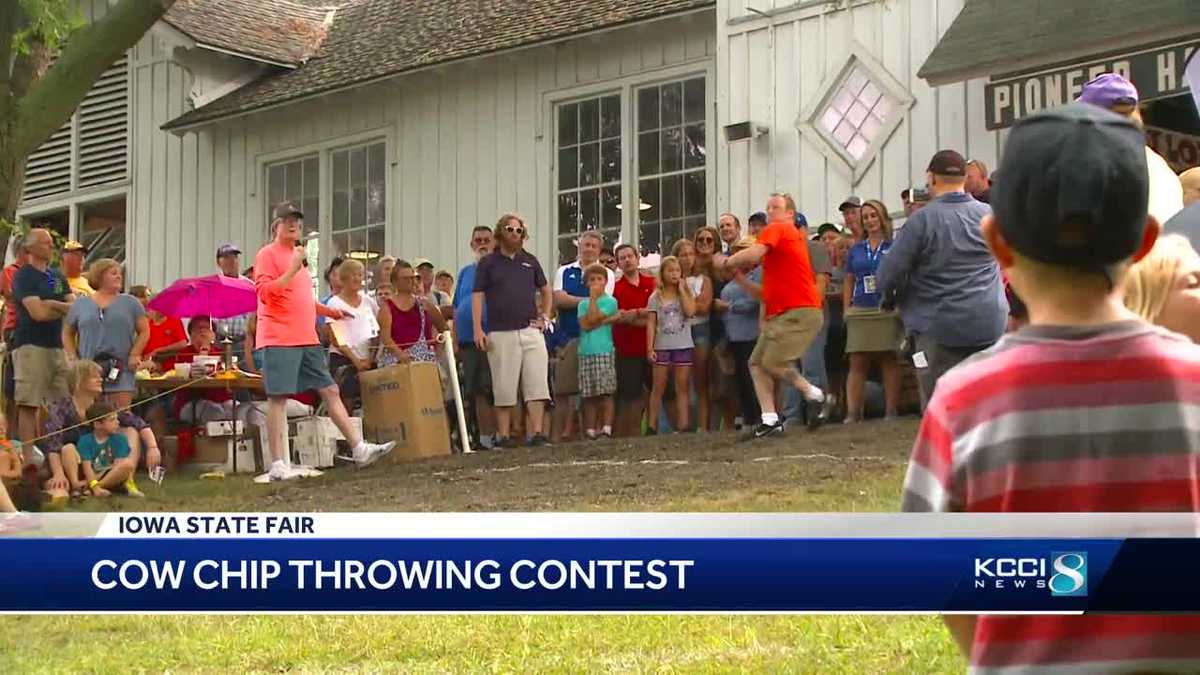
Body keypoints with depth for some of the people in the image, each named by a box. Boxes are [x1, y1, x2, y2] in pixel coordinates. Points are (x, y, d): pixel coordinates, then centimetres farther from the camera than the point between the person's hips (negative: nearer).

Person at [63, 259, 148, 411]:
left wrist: (134, 355, -4)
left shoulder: (130, 303, 10)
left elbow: (144, 331, 8)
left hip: (121, 371, -1)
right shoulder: (80, 304, 11)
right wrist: (72, 357, 4)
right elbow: (67, 333, 17)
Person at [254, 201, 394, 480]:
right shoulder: (267, 254, -3)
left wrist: (329, 311, 22)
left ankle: (358, 448, 8)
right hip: (279, 339, -8)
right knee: (278, 398, -7)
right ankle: (277, 465, -5)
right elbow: (265, 292, -15)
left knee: (330, 390, 6)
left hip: (307, 339, 8)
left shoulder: (297, 255, 22)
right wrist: (293, 269, -19)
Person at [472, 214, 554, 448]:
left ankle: (536, 434, -8)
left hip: (530, 331, 3)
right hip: (501, 333, -3)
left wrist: (545, 317, 12)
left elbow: (546, 291, 26)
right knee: (504, 388, 0)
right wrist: (478, 329, -8)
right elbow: (477, 296, 2)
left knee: (537, 384, -6)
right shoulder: (488, 262, 6)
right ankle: (503, 437, 5)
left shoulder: (530, 261, 15)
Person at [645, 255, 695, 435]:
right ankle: (652, 425, 3)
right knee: (658, 388, 1)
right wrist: (649, 347, -6)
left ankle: (682, 425, 1)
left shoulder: (686, 292, 7)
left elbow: (690, 311, -12)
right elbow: (651, 323, 2)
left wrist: (682, 289, -5)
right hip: (662, 346, 0)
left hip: (683, 346, 0)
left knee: (682, 388, 1)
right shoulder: (656, 297, 6)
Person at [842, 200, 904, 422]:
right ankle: (852, 412, -2)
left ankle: (891, 410, 3)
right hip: (860, 312, 3)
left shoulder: (894, 247, 4)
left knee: (889, 361, 0)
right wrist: (847, 310, 8)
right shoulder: (856, 250, 15)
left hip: (887, 310, -3)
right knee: (857, 363, -1)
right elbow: (848, 283, 18)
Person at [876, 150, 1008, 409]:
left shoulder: (923, 219, -11)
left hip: (940, 329, -5)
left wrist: (888, 295, 11)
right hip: (990, 325, 5)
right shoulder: (989, 215, 4)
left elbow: (888, 274, -9)